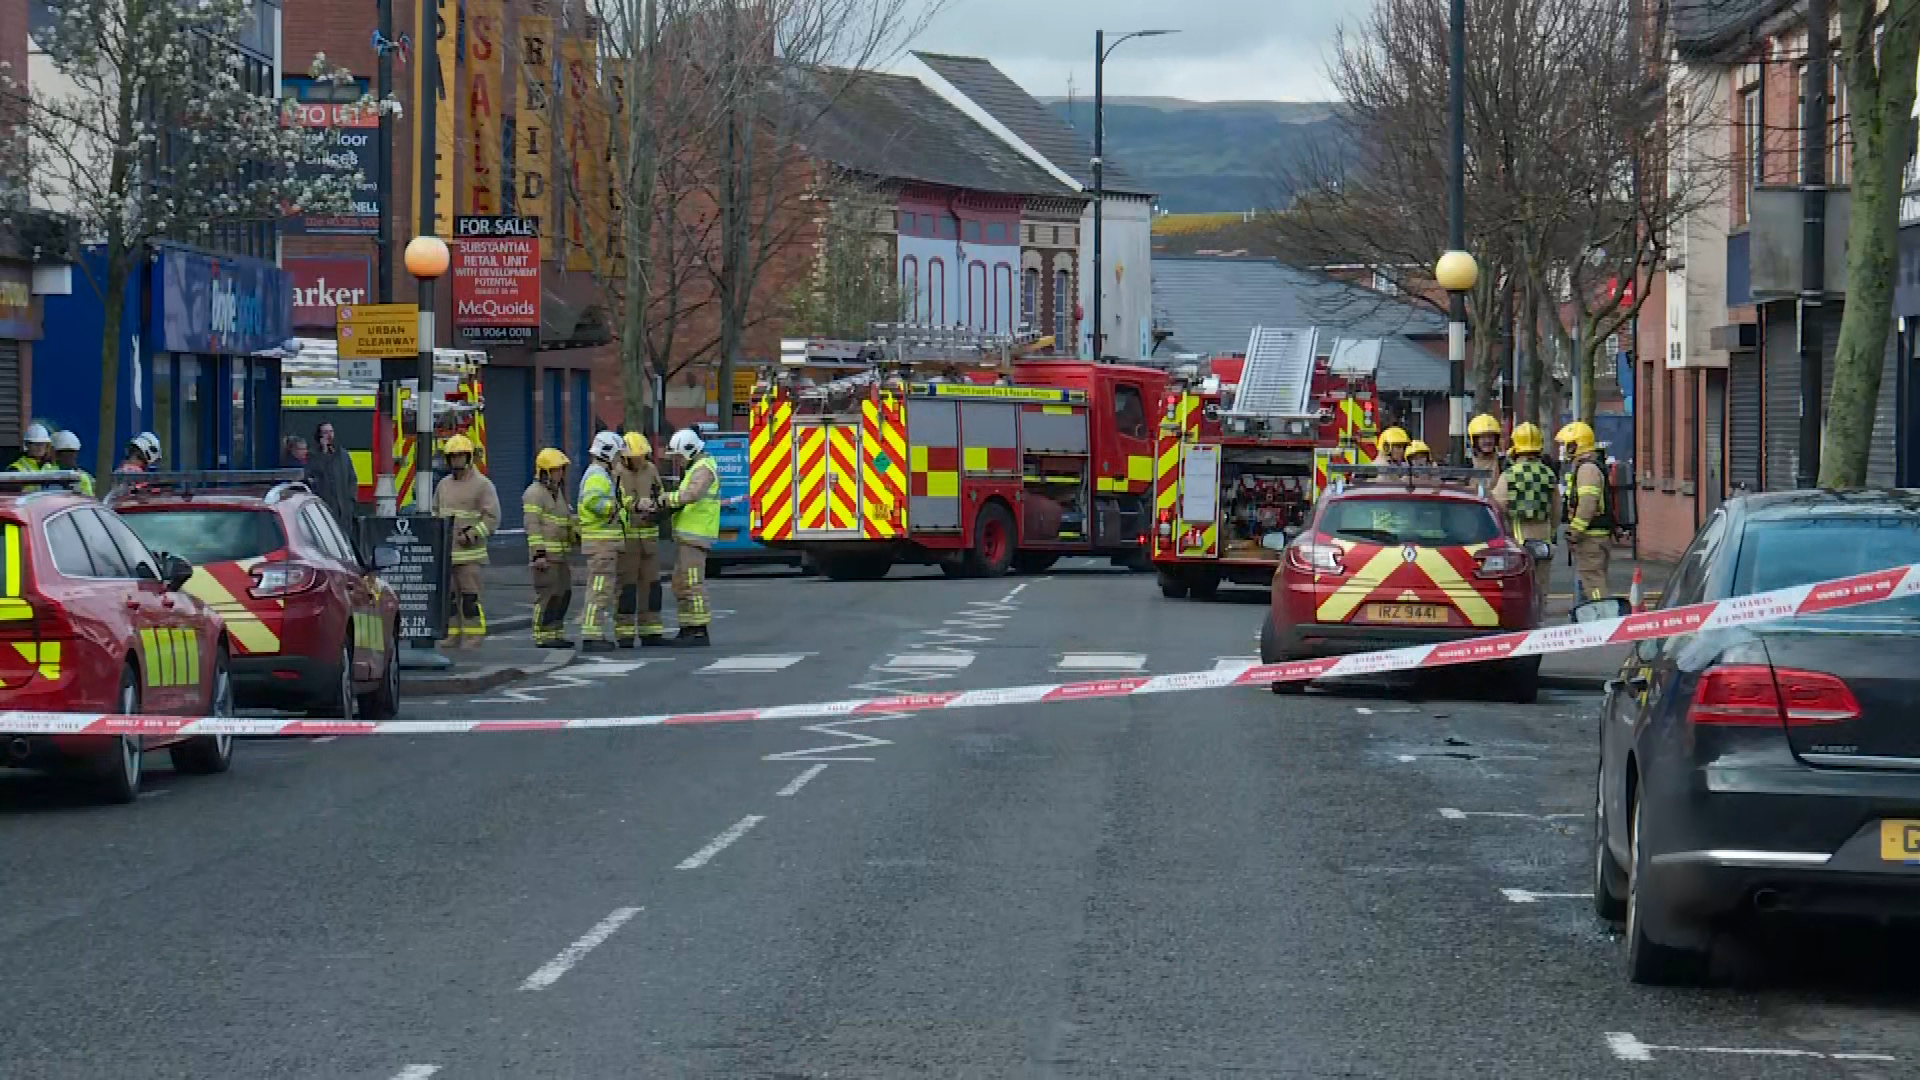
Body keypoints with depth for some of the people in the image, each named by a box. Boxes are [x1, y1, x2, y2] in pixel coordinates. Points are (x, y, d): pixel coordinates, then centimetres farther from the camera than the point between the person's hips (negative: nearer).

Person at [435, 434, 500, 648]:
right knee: (447, 597, 6)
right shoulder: (444, 484, 16)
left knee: (470, 598, -7)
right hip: (445, 552, 6)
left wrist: (471, 535, -15)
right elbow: (435, 512, 26)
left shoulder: (482, 484, -3)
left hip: (469, 552, -6)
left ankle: (472, 640, -5)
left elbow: (492, 518, -7)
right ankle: (450, 637, 12)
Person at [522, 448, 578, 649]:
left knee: (564, 594, 9)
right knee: (547, 595, -10)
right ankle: (543, 636, -7)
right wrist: (539, 554, -21)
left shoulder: (558, 492, 19)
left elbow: (568, 522, 26)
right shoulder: (534, 493, -10)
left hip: (560, 555, 9)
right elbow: (533, 526, -16)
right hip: (544, 555, -9)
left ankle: (556, 634, 14)